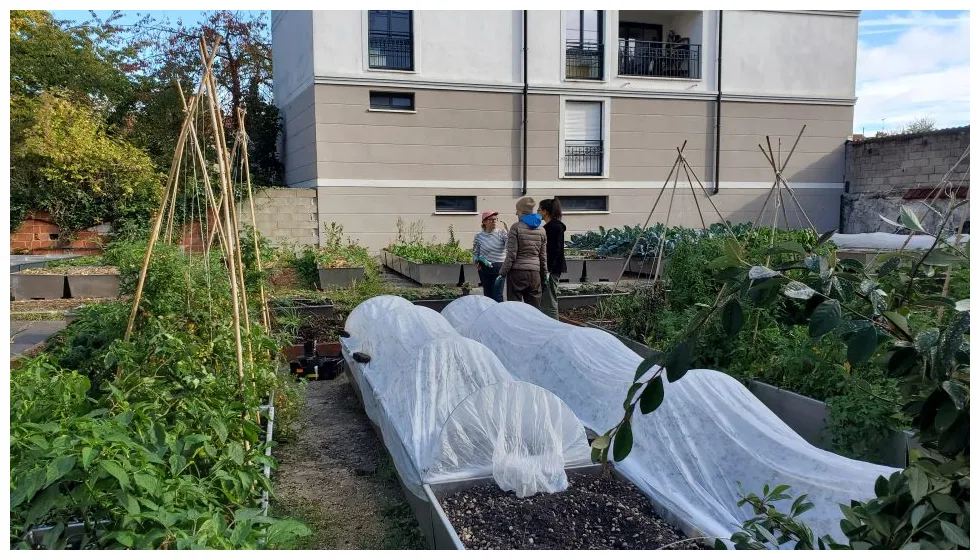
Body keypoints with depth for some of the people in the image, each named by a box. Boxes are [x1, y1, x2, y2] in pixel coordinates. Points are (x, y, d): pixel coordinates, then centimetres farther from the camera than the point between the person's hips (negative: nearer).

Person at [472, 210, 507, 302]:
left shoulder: (501, 233, -3)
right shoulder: (478, 236, 4)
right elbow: (475, 252, 16)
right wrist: (477, 262, -1)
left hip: (499, 268, -2)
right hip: (484, 268, 2)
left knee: (498, 296, -7)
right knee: (487, 294, 10)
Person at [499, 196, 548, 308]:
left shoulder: (516, 227, -7)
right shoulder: (541, 230, 8)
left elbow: (511, 254, -10)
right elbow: (543, 256, 11)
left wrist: (503, 273, -4)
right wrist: (544, 274, 19)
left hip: (517, 272, -4)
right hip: (535, 273, 5)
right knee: (534, 307, 9)